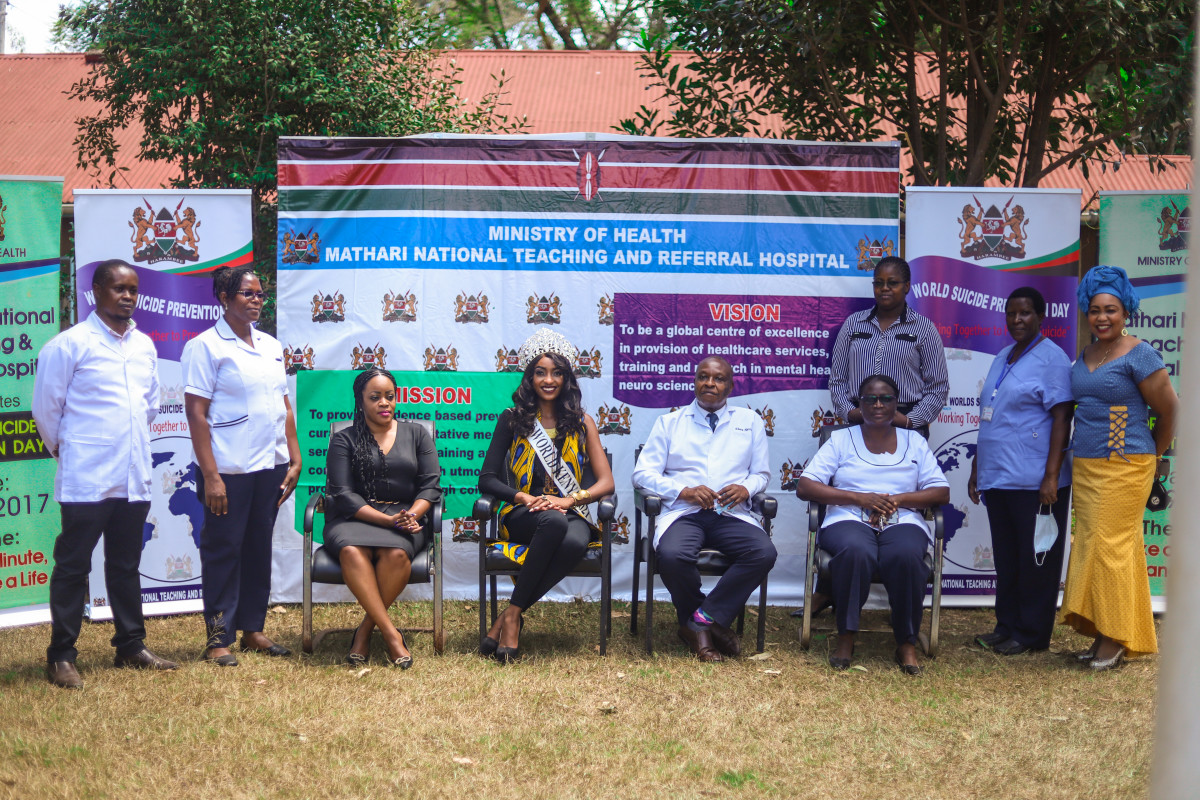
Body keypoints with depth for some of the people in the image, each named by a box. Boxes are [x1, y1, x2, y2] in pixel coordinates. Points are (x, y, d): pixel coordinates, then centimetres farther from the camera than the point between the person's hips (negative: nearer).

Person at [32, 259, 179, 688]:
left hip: (134, 478, 6)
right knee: (72, 567, 1)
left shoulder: (144, 346, 9)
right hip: (86, 480, -6)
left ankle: (131, 647, 23)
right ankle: (61, 657, 7)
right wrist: (66, 450, 5)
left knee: (126, 566, 14)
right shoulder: (69, 345, -9)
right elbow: (46, 408, -4)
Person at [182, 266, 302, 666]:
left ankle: (252, 629, 21)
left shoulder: (271, 346, 14)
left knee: (259, 549, 12)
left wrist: (294, 460, 11)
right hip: (229, 470, -6)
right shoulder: (206, 346, -7)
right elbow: (196, 413, -11)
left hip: (269, 467, 7)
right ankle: (218, 637, 7)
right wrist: (210, 475, -16)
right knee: (223, 551, 0)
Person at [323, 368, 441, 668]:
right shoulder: (344, 440, 9)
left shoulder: (416, 434, 17)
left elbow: (430, 485, 8)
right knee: (351, 552, -37)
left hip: (405, 517, 1)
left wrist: (411, 515, -13)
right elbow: (343, 494, -2)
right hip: (354, 519, -1)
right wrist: (387, 520, -15)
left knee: (396, 553, -35)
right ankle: (391, 634, -34)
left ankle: (365, 631, -19)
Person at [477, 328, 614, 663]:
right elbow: (487, 479, 6)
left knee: (574, 543, -38)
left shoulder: (581, 422, 15)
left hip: (572, 513, 1)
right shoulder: (513, 420, 12)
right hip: (523, 517, -1)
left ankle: (511, 615, -28)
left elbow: (606, 482, 7)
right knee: (553, 522, -39)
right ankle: (513, 618, -31)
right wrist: (523, 498, -13)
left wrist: (568, 499, -12)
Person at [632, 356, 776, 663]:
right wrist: (684, 491, -9)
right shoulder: (669, 422, 17)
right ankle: (711, 625, -11)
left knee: (764, 552, -32)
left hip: (732, 514, 1)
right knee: (672, 555, -36)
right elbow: (643, 473, 8)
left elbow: (762, 474, 19)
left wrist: (746, 488, -6)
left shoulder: (749, 421, 21)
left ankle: (702, 620, -21)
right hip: (683, 513, -1)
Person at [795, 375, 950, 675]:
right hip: (850, 519, -1)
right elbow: (804, 486, 4)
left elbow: (941, 493, 10)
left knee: (906, 555, -36)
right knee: (855, 551, -39)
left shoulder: (914, 442, 20)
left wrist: (897, 499, -7)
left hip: (902, 521, 1)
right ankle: (846, 637, -24)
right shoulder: (841, 440, 15)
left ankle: (907, 642, -22)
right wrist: (858, 497, -8)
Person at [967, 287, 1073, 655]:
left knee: (1035, 558, 0)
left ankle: (1032, 634, 6)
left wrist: (1051, 477, -19)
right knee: (1006, 557, 13)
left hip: (1033, 482, -8)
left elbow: (1061, 419, -13)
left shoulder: (1052, 358, -7)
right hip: (998, 479, 8)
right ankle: (1007, 626, 20)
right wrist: (976, 470, 20)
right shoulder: (1002, 358, 18)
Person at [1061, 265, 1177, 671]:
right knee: (1089, 545, 6)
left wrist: (1152, 456, 6)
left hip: (1125, 468, -7)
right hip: (1085, 467, 7)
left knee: (1110, 545, -9)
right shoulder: (1085, 357, 13)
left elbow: (1170, 410, -4)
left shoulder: (1139, 355, -9)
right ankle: (1102, 635, 12)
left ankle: (1116, 637, -2)